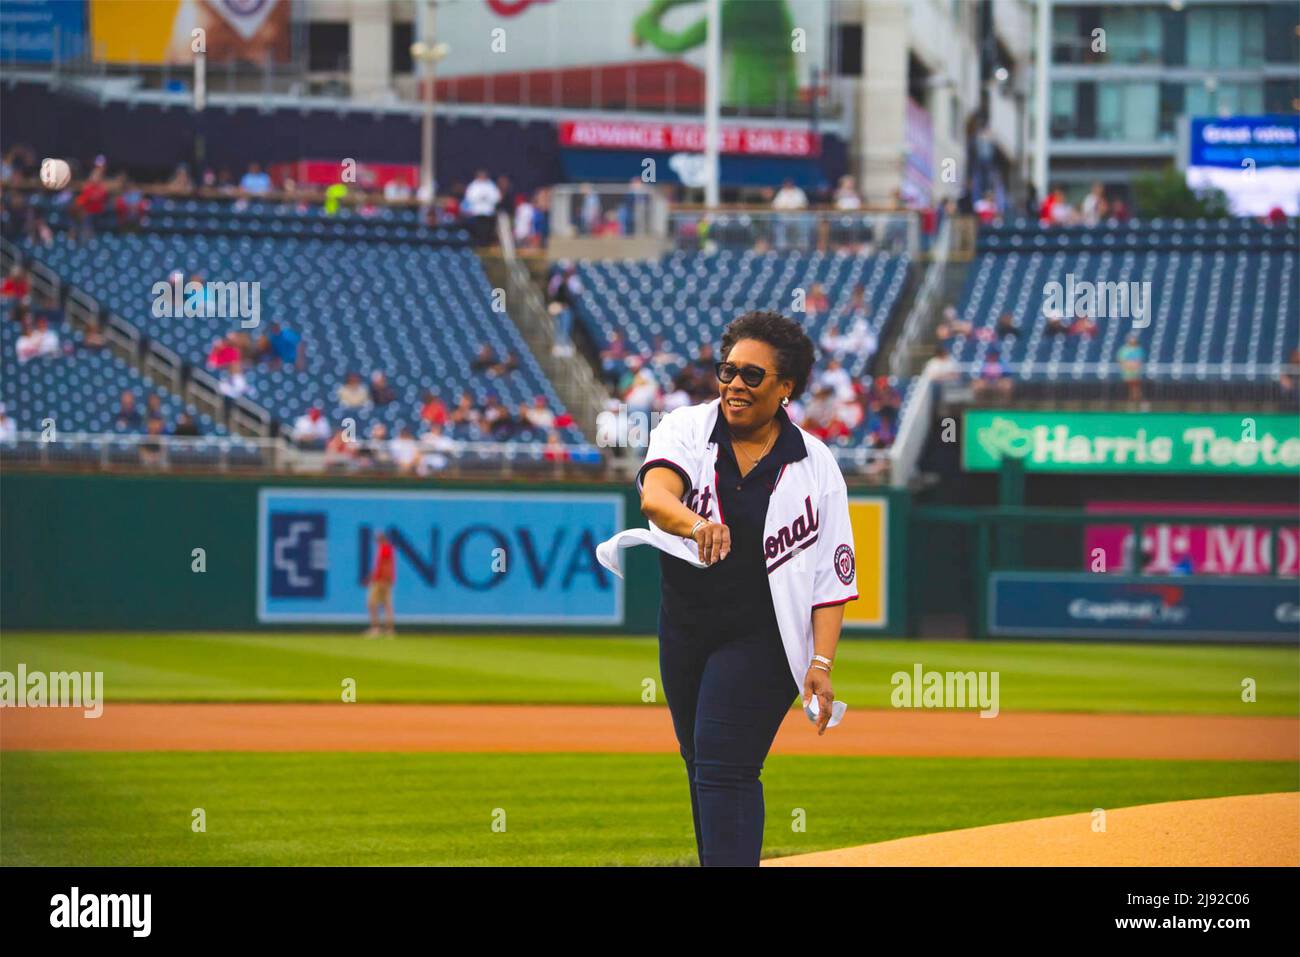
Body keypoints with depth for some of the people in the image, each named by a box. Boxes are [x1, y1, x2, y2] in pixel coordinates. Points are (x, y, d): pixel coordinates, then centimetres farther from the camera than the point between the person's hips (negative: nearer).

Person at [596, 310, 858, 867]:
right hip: (683, 627, 4)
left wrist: (821, 664, -17)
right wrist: (694, 523, -51)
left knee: (725, 766, -16)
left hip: (761, 638, -4)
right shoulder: (685, 430, -5)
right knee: (700, 763, 15)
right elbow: (655, 492, -28)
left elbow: (832, 576, -6)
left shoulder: (815, 467, -6)